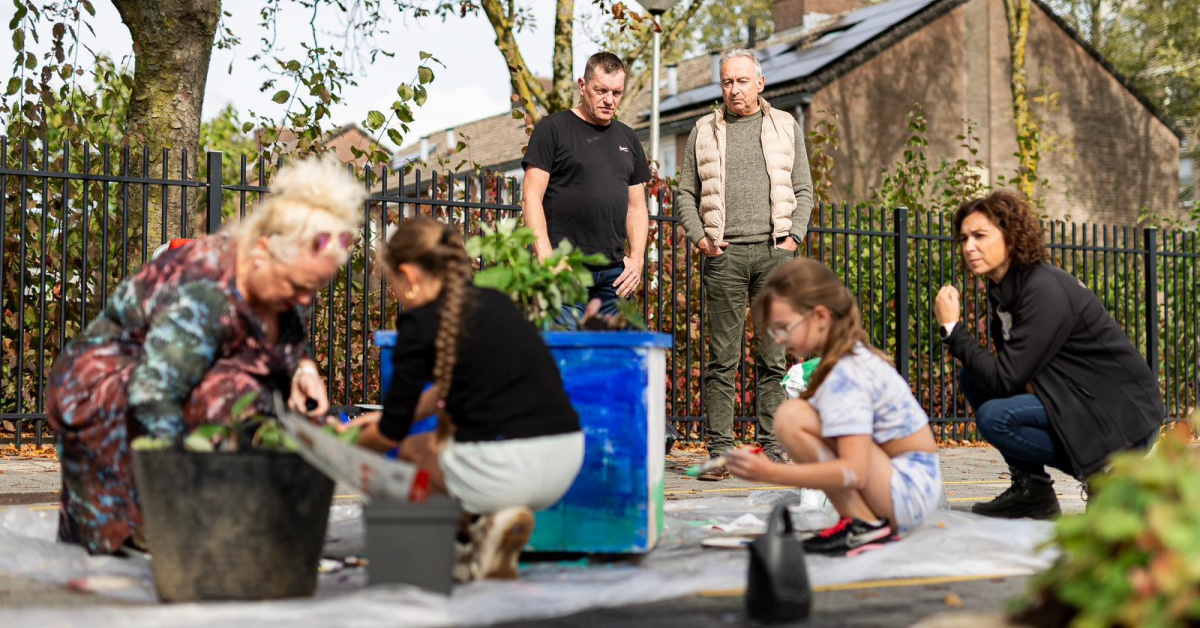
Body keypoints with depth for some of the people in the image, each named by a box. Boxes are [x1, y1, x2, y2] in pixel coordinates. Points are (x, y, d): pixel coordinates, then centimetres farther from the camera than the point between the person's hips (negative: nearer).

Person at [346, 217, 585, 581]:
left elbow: (390, 434, 7)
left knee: (412, 450, 24)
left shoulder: (421, 323, -2)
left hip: (505, 467, -7)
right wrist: (388, 417, 43)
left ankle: (492, 519, 2)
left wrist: (352, 444, 29)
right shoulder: (495, 302, 18)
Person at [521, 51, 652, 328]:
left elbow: (636, 206, 20)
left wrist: (636, 258, 6)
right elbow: (532, 198, -5)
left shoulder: (627, 138, 19)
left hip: (615, 272, 5)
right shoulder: (553, 128, 1)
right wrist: (546, 257, -14)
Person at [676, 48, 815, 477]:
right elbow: (686, 194, 13)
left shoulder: (786, 127, 14)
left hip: (774, 251, 0)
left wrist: (793, 237, -1)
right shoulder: (704, 131, 13)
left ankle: (772, 446, 4)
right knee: (722, 358, -2)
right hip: (724, 253, 0)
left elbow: (803, 191, 13)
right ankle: (719, 450, 0)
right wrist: (700, 238, -2)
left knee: (773, 357, 0)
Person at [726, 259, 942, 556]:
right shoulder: (856, 358, 11)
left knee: (792, 417, -21)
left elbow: (854, 472, -28)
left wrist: (771, 473, -32)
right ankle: (878, 522, 10)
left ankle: (864, 524, -13)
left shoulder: (846, 375, -18)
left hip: (909, 492, -10)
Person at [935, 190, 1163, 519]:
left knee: (995, 417, -25)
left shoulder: (1045, 290, -21)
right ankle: (1029, 490, 5)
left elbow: (1006, 379, -24)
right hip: (1078, 402, 9)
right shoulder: (1002, 287, 7)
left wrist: (951, 328, -16)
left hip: (1126, 418, -9)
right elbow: (1012, 371, 13)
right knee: (974, 379, 3)